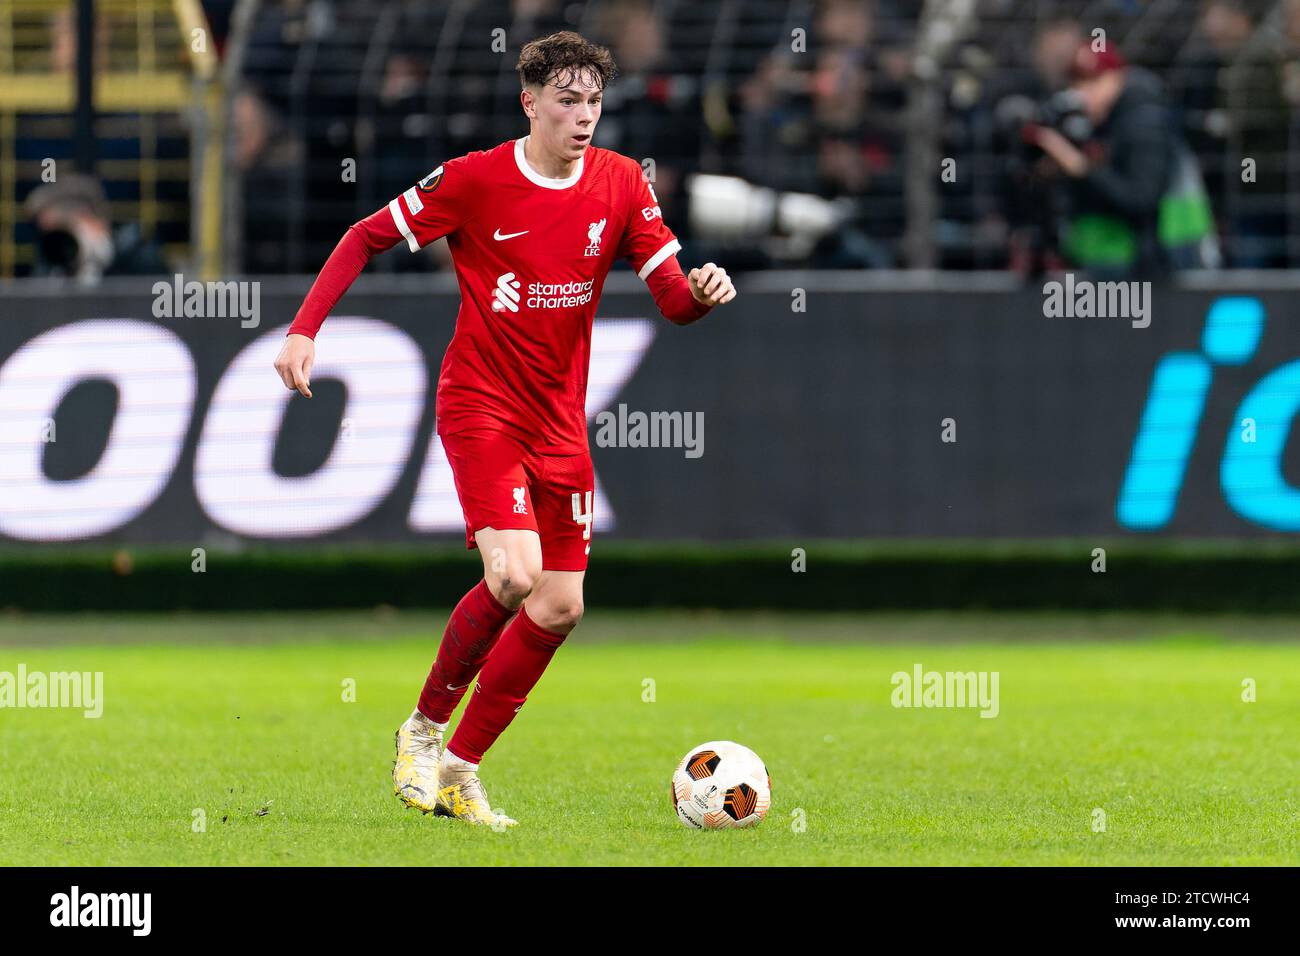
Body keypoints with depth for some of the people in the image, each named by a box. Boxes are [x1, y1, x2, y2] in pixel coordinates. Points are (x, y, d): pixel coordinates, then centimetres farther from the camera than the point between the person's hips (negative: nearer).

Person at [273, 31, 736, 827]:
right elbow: (367, 238, -2)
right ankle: (426, 726, -2)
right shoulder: (474, 181, -10)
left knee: (560, 607, 1)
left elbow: (673, 298, -1)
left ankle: (460, 768, 14)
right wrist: (305, 330, -12)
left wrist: (702, 292, -25)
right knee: (515, 572, -24)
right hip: (481, 406, -5)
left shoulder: (622, 186, 0)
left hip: (560, 422, 5)